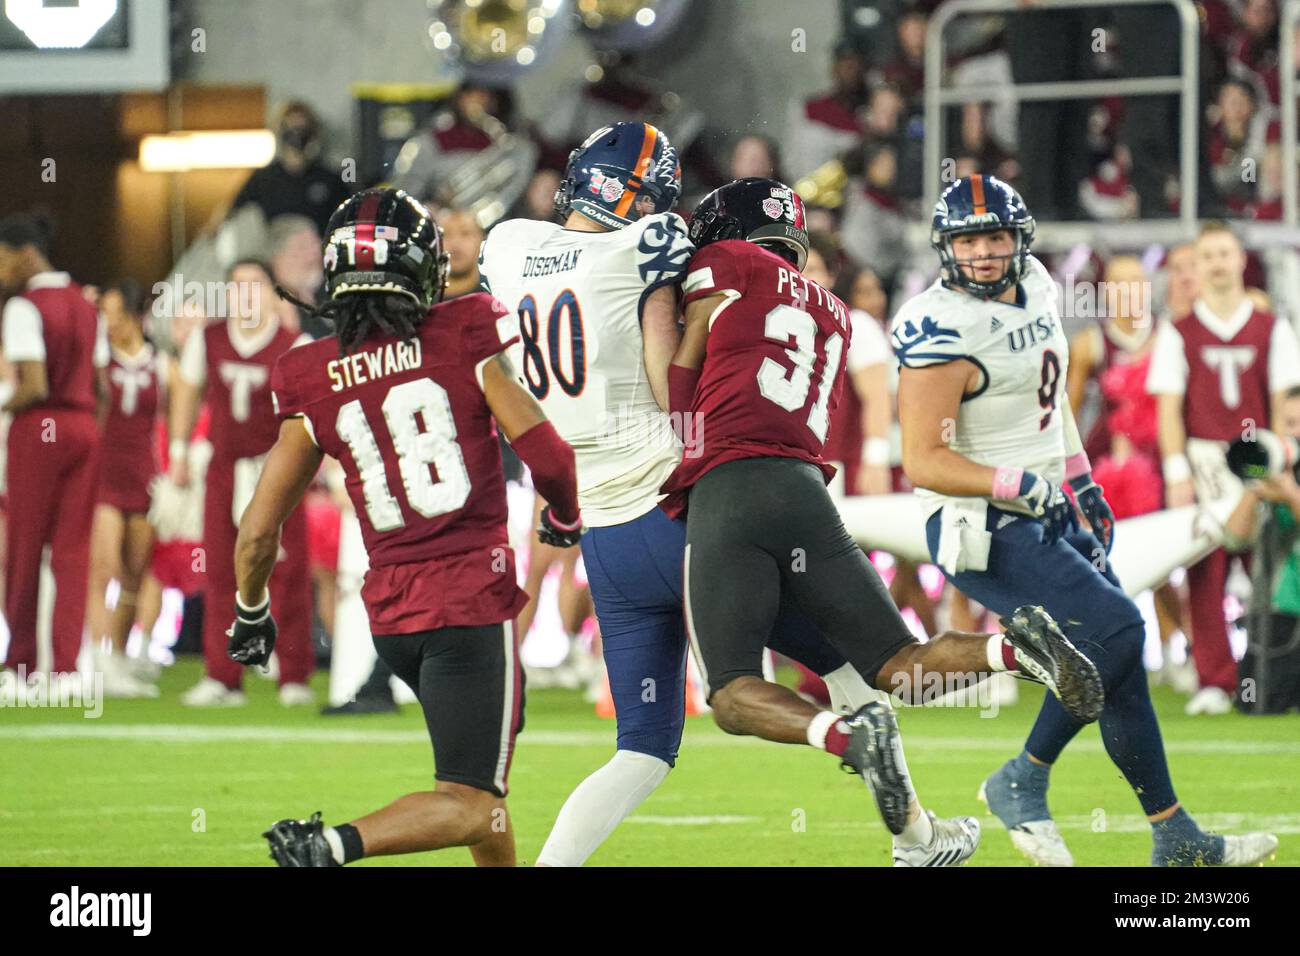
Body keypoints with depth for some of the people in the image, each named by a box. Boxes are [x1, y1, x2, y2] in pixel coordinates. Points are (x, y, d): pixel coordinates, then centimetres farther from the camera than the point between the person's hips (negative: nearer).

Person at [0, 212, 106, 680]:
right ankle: (66, 662, -2)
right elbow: (102, 388, 12)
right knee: (73, 550, 3)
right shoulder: (84, 306, 11)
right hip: (85, 429, 6)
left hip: (38, 429, -6)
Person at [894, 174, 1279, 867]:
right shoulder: (943, 331, -21)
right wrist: (1019, 485, -32)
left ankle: (1175, 839, 20)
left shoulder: (1033, 286, 6)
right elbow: (923, 463, -23)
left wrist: (1082, 484, 20)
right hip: (984, 529, -9)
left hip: (1049, 515, 9)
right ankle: (1022, 783, -7)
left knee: (1121, 667, 10)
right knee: (1115, 629, -21)